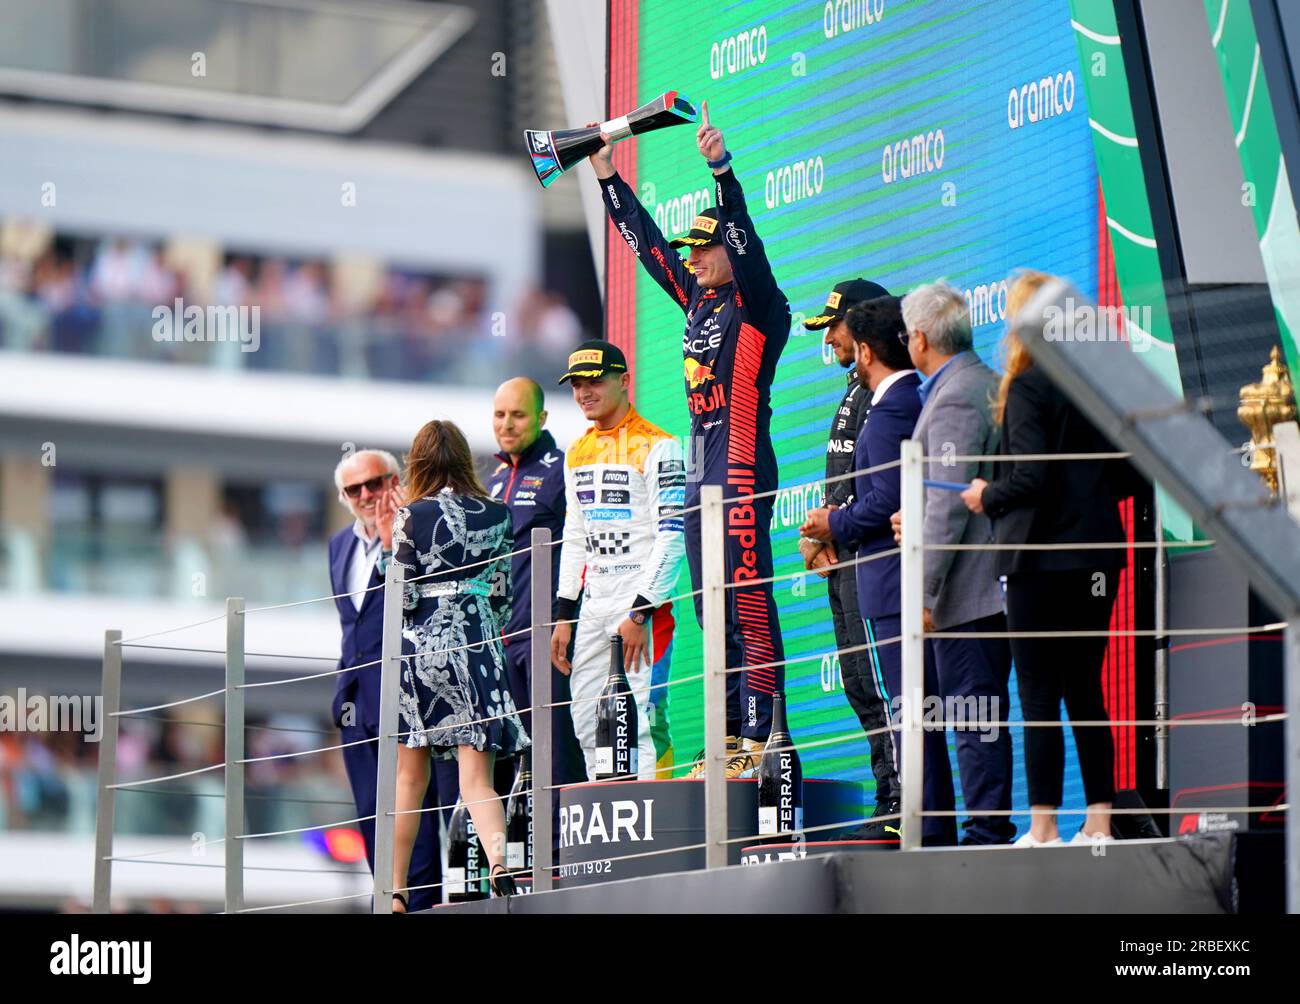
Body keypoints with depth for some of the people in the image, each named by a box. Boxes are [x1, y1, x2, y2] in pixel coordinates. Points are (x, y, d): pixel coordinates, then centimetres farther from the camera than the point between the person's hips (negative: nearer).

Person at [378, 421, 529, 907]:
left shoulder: (410, 518, -5)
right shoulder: (495, 515, 4)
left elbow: (401, 599, -6)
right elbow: (502, 594, 10)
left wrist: (388, 544, 7)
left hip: (418, 645, -1)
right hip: (475, 644, 1)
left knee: (409, 776, 9)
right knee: (474, 771, -4)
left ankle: (395, 889, 12)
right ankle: (498, 857, -30)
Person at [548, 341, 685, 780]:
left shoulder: (657, 446, -8)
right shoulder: (578, 454, 16)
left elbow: (672, 535, -13)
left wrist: (641, 613, -18)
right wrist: (564, 615, 14)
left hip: (642, 602, -8)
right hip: (594, 607, 8)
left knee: (637, 720, -13)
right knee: (587, 724, 6)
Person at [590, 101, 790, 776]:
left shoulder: (758, 306, -5)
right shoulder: (696, 299, 17)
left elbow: (744, 240, -20)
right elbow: (646, 242, 24)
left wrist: (720, 167, -30)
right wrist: (608, 177, 24)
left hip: (742, 468, -9)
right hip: (700, 470, 9)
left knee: (750, 606, -12)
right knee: (714, 614, 8)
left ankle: (759, 738, -15)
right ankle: (731, 739, 10)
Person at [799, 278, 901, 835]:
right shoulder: (857, 387, 21)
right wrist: (820, 537, 9)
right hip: (845, 558, 10)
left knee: (877, 680, -12)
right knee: (860, 684, 10)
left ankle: (899, 805, -12)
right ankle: (890, 800, 13)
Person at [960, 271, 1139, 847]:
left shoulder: (1027, 386, -11)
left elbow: (1030, 476, -18)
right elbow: (1129, 475, 8)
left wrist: (987, 496, 0)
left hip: (1041, 557, -6)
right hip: (1097, 554, 6)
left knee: (1039, 695, -2)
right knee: (1085, 690, 12)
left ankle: (1043, 825, -3)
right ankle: (1099, 819, 11)